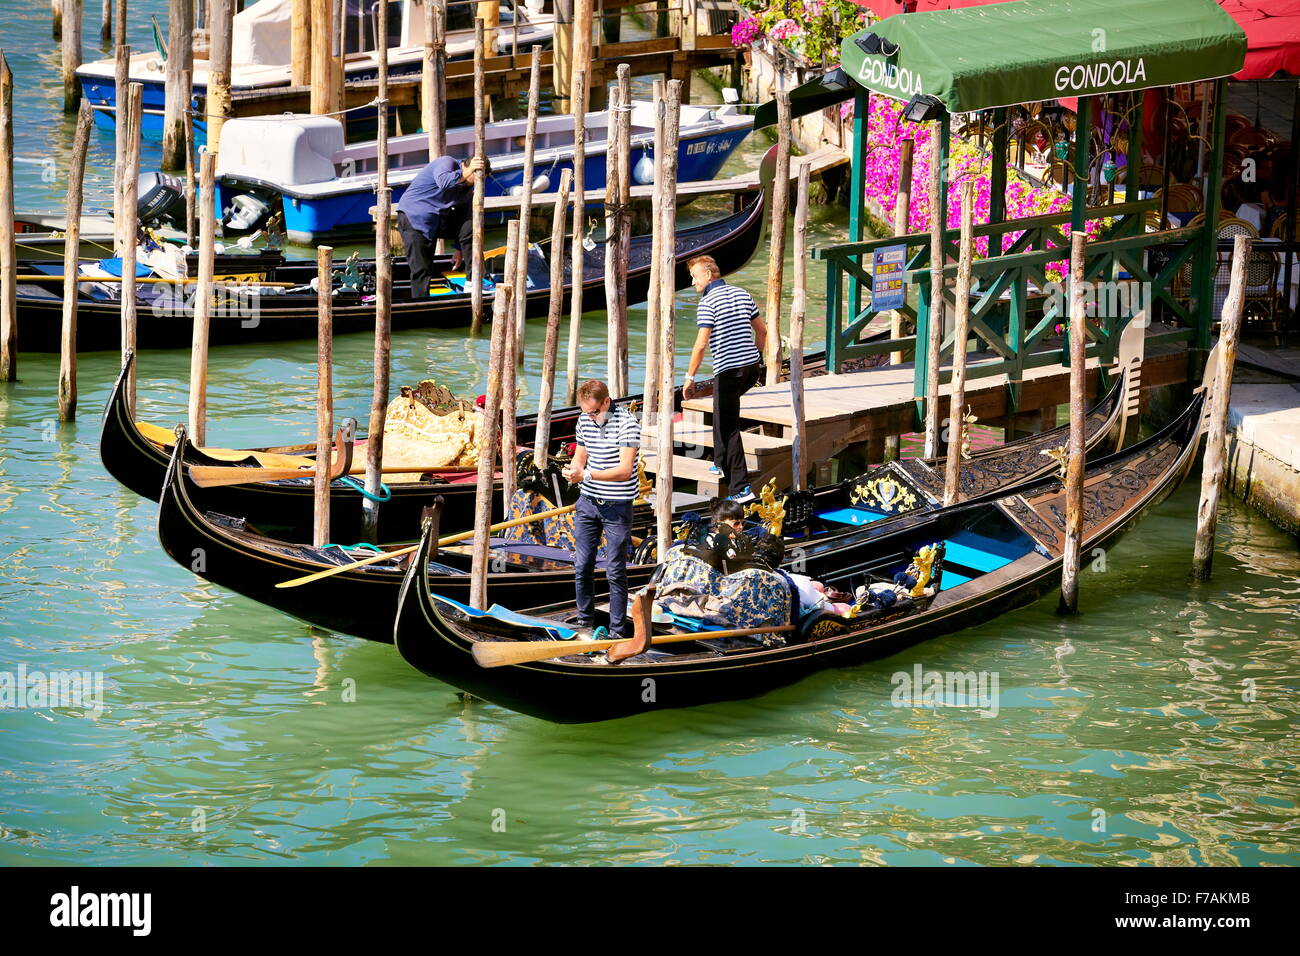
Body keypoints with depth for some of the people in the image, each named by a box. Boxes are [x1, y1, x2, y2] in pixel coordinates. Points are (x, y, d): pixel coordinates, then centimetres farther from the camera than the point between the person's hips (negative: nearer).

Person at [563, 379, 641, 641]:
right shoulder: (585, 421, 4)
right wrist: (574, 469, -8)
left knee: (615, 570, -1)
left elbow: (625, 470, -22)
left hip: (617, 507, -6)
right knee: (582, 566, 8)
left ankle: (618, 628, 8)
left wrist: (586, 475, -29)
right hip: (588, 502, 6)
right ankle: (585, 620, 24)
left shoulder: (627, 423, -16)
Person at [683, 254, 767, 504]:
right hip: (752, 367, 8)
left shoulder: (708, 302, -11)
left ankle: (741, 488, -9)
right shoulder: (742, 294, 12)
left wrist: (690, 377, -10)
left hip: (729, 370, -8)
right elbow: (761, 331, 18)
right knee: (722, 411, 30)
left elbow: (701, 344, -16)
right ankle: (721, 463, 33)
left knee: (729, 427, -4)